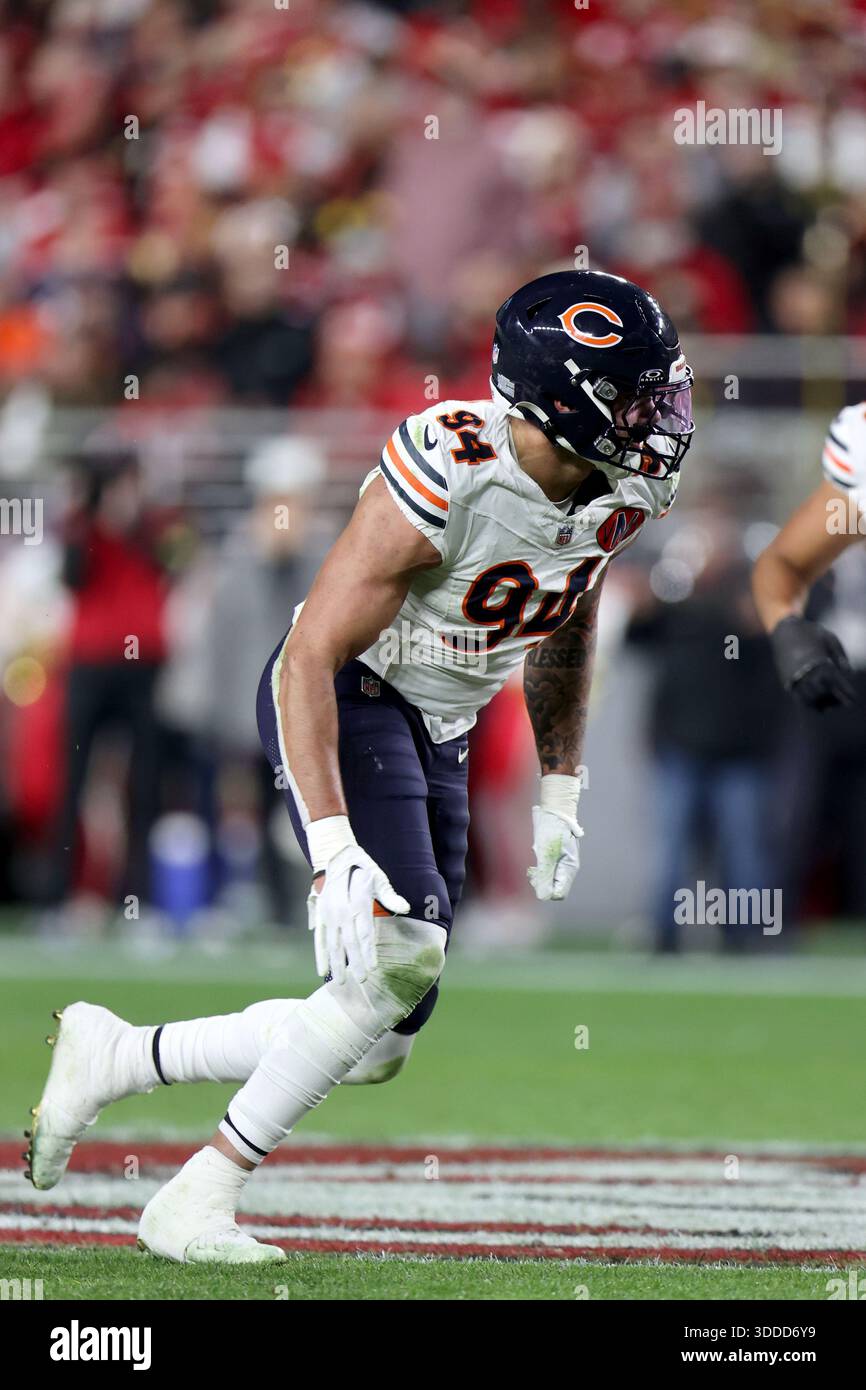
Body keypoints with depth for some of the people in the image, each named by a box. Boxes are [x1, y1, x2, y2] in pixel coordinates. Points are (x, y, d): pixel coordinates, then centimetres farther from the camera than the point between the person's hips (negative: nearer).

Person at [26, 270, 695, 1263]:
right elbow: (310, 659, -29)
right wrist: (335, 852, -35)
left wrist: (559, 795, 17)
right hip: (345, 702, -8)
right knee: (400, 957, -24)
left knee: (375, 1048, 3)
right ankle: (195, 1203, -13)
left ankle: (112, 1056, 18)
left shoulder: (617, 493, -5)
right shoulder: (447, 479, -29)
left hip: (437, 735, 8)